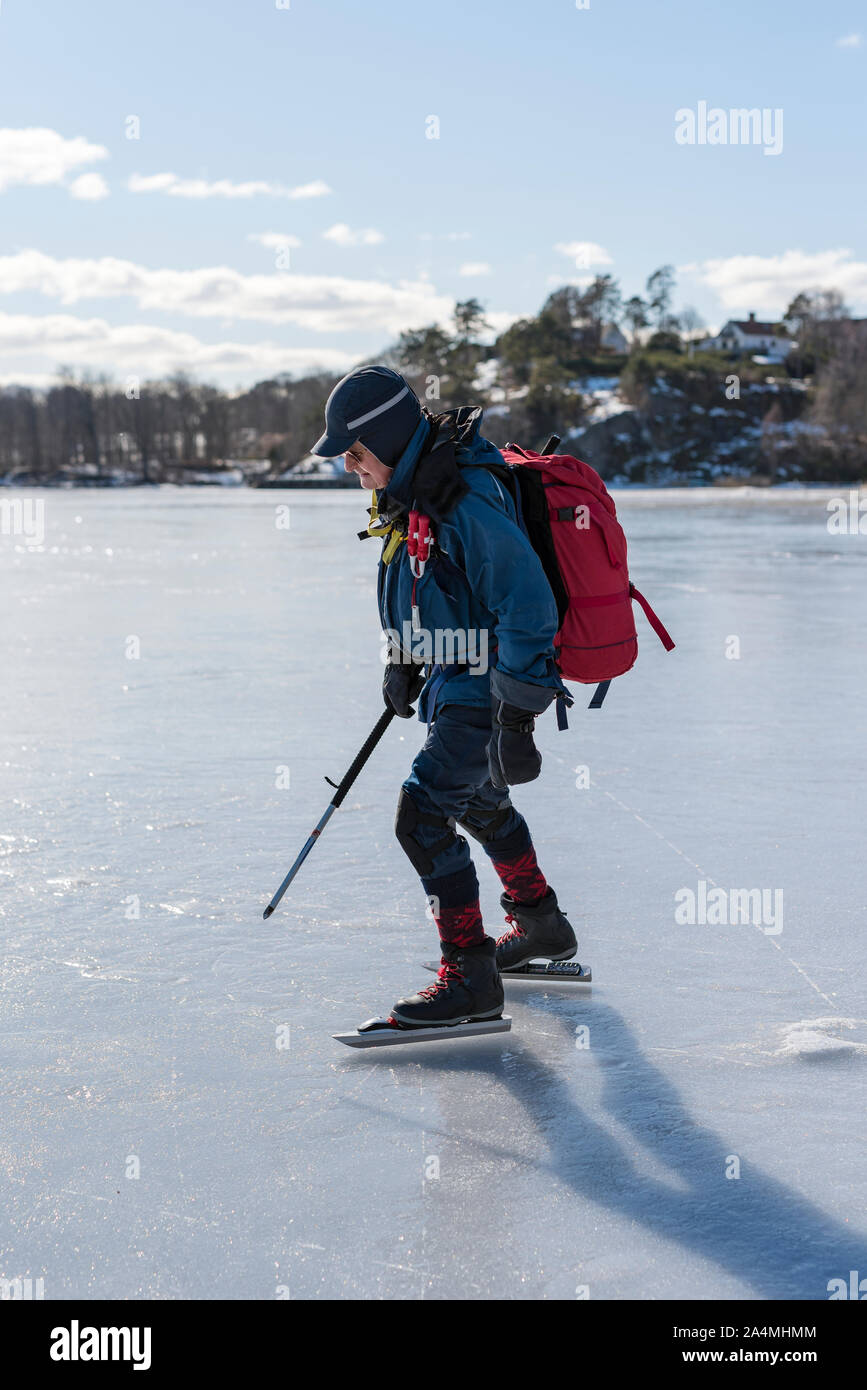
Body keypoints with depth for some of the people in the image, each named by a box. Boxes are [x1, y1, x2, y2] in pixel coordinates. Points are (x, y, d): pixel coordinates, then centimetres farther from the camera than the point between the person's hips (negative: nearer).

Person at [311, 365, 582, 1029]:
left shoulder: (468, 503, -28)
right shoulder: (411, 491, 2)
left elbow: (528, 606, -29)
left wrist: (515, 716, -28)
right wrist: (404, 663, 23)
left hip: (488, 689, -10)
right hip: (452, 677, 10)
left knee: (425, 813, -16)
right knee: (481, 802, 26)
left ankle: (470, 976, -9)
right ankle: (541, 924, 46)